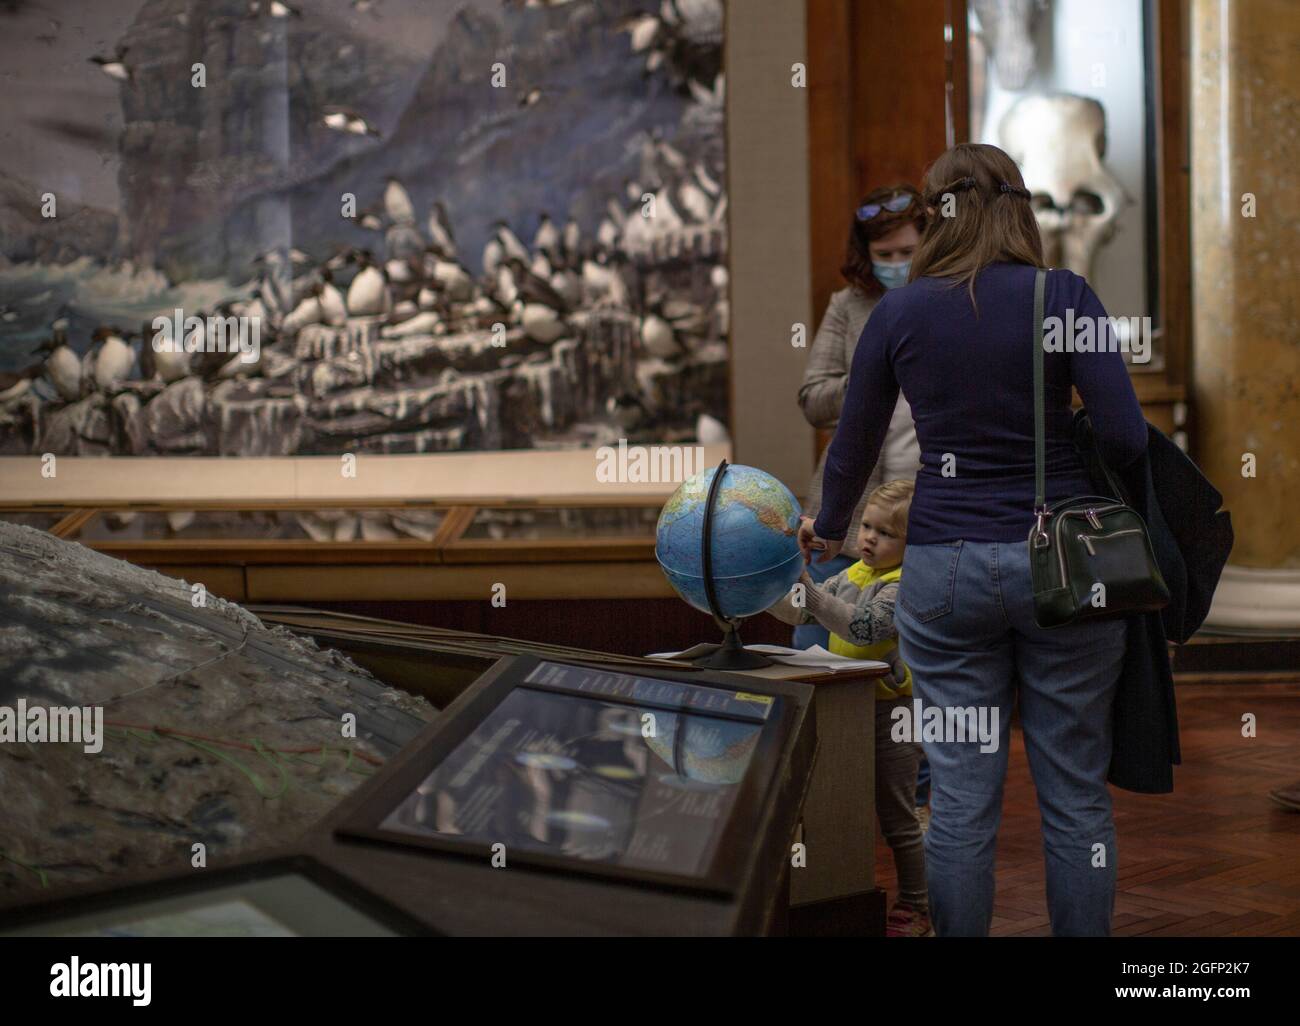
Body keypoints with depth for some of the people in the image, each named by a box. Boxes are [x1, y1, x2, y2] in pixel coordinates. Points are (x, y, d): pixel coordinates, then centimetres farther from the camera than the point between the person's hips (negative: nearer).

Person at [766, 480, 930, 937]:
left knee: (897, 819, 3)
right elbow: (800, 613, 9)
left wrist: (808, 588, -37)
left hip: (892, 713, -8)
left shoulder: (905, 587, -18)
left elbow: (863, 627, -31)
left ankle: (914, 910, 16)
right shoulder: (851, 577, 8)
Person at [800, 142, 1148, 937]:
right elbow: (1126, 439, -12)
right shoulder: (1063, 295, -6)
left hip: (945, 567, 2)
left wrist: (829, 530, 30)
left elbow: (852, 447, 11)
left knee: (961, 798, 7)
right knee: (1076, 795, 8)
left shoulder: (899, 312, 1)